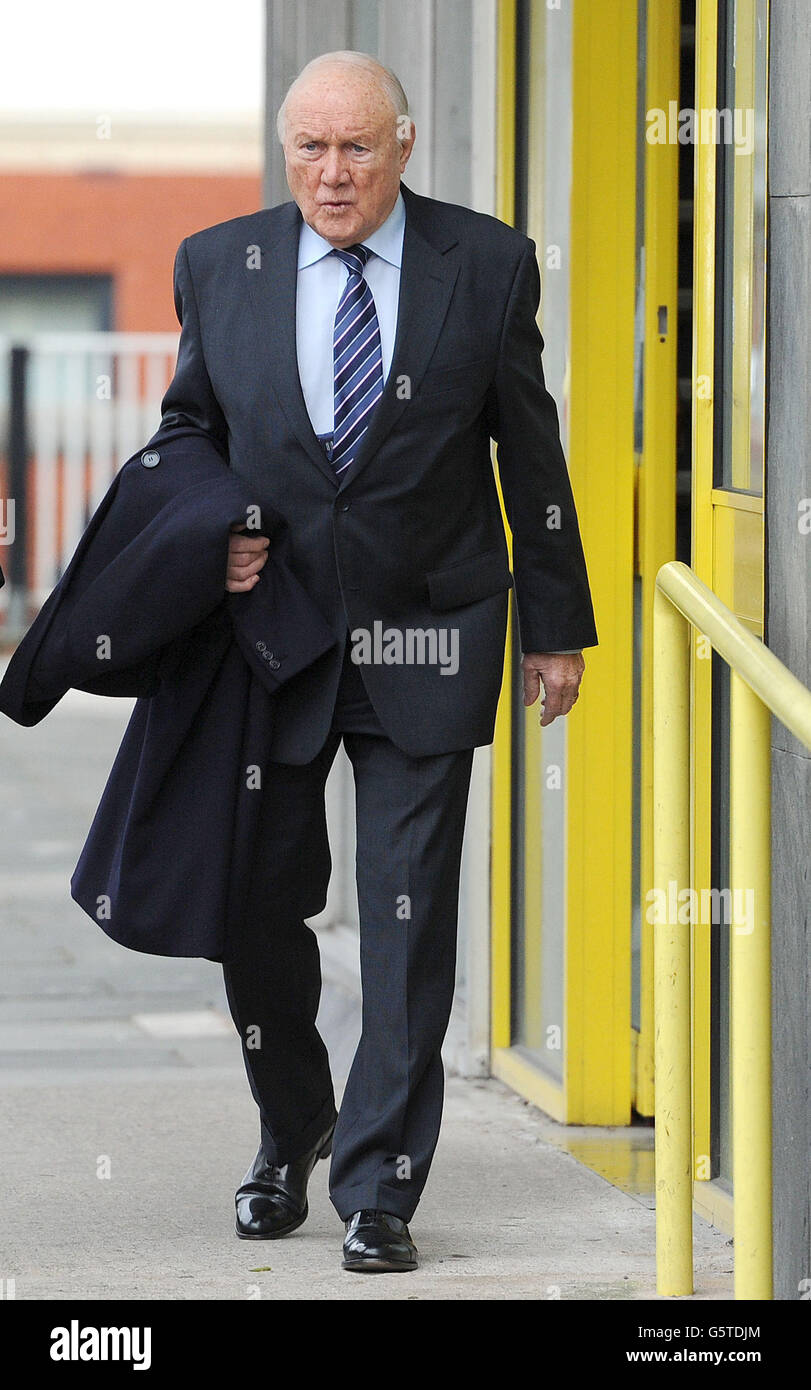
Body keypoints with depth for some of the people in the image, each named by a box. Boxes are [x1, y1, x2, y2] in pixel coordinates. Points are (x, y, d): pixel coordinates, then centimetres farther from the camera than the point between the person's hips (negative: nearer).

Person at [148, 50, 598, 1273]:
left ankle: (378, 1187, 5)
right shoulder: (220, 267, 1)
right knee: (260, 905, 5)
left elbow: (530, 451, 4)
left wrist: (557, 626, 7)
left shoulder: (487, 265, -2)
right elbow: (185, 429, 14)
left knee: (410, 919, -3)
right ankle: (289, 1136, 31)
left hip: (425, 646, -1)